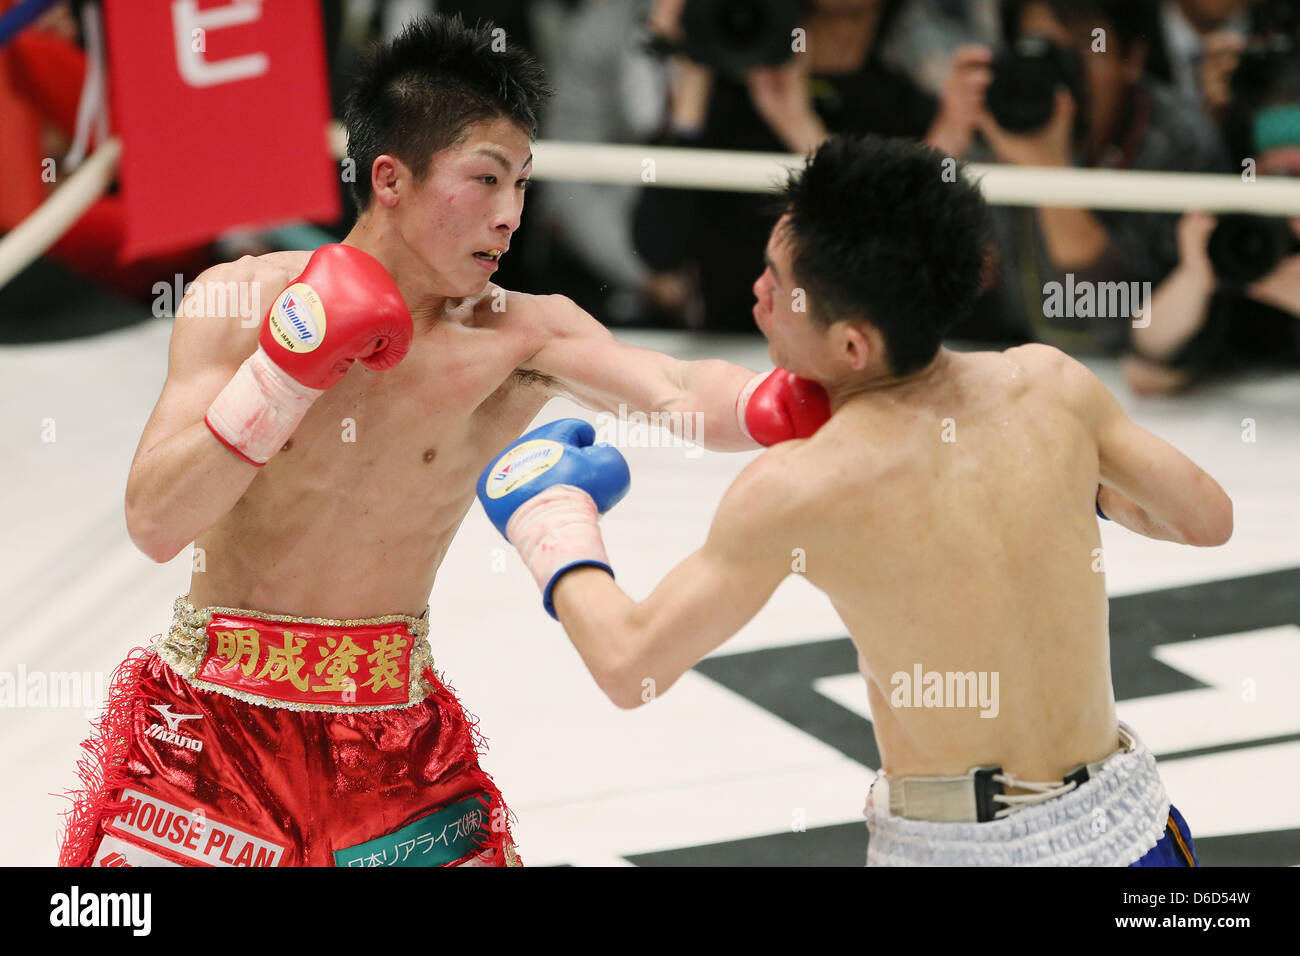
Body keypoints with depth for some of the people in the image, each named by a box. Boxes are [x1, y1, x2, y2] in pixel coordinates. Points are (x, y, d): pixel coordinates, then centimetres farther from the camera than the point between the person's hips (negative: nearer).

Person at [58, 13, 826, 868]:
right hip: (216, 712, -1)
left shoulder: (520, 337, -8)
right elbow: (154, 524, -15)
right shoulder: (240, 302, -8)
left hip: (395, 725, 1)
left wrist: (796, 400, -45)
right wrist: (289, 372, -23)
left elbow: (679, 395, -25)